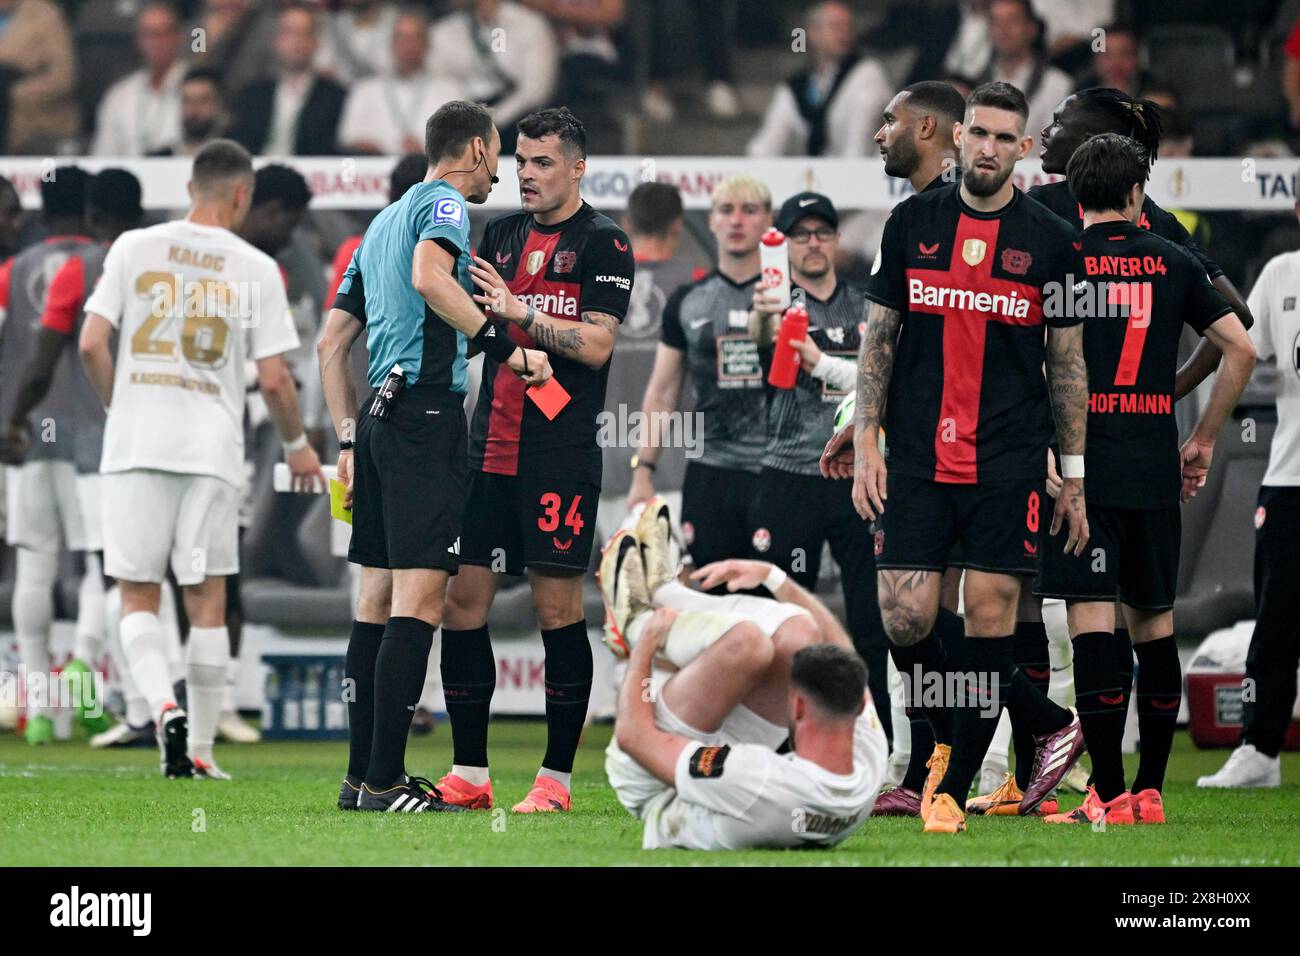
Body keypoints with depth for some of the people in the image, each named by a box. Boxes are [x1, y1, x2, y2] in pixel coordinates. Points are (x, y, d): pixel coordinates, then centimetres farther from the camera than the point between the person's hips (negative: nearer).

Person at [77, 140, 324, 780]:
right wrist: (297, 446, 16)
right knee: (206, 600, 9)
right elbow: (273, 380, -1)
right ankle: (200, 748, 9)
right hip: (212, 448, 0)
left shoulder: (134, 248, 1)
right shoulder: (256, 270, -1)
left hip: (135, 443, 0)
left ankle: (163, 705, -18)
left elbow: (91, 345, -3)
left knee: (137, 596, 7)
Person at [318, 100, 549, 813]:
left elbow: (330, 343, 24)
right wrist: (506, 348, -22)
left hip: (379, 417, 9)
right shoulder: (443, 203, -3)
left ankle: (361, 775, 11)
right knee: (418, 599, -11)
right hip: (425, 413, -9)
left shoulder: (381, 224, 24)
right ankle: (385, 781, -16)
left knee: (377, 597, 10)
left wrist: (349, 440, 23)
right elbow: (429, 277, -25)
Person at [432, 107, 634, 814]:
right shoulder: (502, 234, 16)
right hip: (490, 449, 6)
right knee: (462, 598, 2)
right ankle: (469, 775, 9)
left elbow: (596, 344, -11)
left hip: (560, 453, -6)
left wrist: (519, 312, -18)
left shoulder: (603, 243, -2)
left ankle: (557, 777, 1)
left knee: (557, 604, -5)